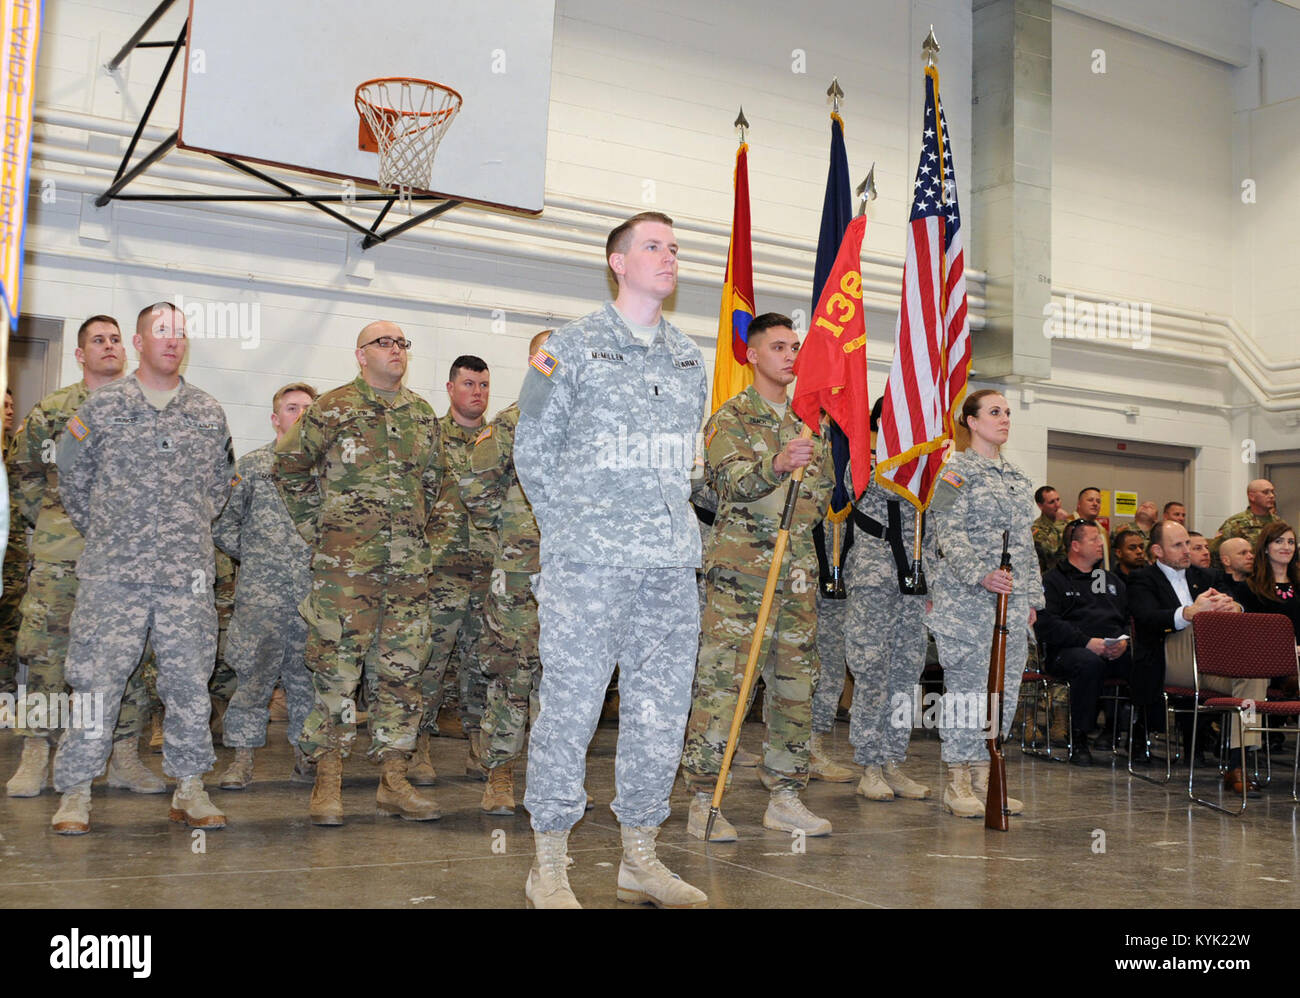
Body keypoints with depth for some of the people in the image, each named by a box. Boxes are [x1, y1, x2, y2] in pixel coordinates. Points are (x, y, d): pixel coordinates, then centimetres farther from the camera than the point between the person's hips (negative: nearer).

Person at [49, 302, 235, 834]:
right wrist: (103, 534, 12)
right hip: (112, 571, -2)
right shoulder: (102, 405, 5)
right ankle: (76, 792, 10)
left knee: (189, 680, 3)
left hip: (188, 574, 2)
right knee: (97, 679, -2)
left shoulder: (209, 412, 11)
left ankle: (189, 787, 14)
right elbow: (72, 477, 11)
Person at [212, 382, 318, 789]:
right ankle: (242, 755, 5)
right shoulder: (251, 465, 8)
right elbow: (222, 522, 9)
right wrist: (254, 554, 2)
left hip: (316, 589, 2)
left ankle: (305, 753, 16)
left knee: (307, 672, 6)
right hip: (263, 588, -2)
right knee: (254, 668, -4)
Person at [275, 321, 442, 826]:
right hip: (346, 561, -5)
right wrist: (317, 528, 4)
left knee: (401, 668, 6)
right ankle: (327, 782, 3)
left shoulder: (423, 414, 15)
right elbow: (290, 467, 4)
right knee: (337, 666, -4)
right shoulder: (334, 407, 0)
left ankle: (394, 780, 13)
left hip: (409, 560, 5)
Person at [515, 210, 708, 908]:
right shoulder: (571, 347, 3)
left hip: (672, 566, 5)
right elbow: (532, 451, 3)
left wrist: (668, 520, 12)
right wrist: (573, 529, 0)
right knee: (570, 707, -3)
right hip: (588, 564, -5)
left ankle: (640, 858, 19)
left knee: (661, 712, 7)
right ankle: (548, 866, 9)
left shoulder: (690, 359, 18)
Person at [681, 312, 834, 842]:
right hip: (740, 569, -6)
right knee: (722, 680, -9)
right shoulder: (731, 417, -1)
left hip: (798, 571, 7)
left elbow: (826, 489, 25)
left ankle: (785, 798, 17)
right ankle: (703, 803, -3)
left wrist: (799, 521, 7)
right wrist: (777, 464, -36)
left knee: (795, 683, 8)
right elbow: (734, 480, -18)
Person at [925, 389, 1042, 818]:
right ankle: (957, 783, 1)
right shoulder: (957, 469, -3)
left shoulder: (1018, 477, 19)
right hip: (966, 597, -7)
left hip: (1013, 598, 7)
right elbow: (949, 533, -12)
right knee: (967, 683, -6)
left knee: (1004, 686, 5)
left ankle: (983, 778, 14)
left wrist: (1032, 596, 17)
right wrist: (981, 575, -26)